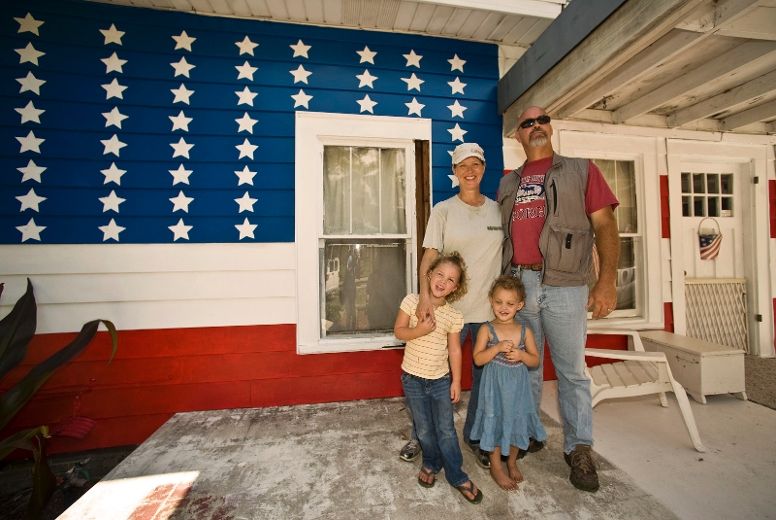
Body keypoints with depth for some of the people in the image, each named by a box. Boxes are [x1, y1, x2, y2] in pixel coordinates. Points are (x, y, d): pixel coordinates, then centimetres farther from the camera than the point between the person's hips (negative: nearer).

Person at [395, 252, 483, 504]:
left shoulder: (454, 316, -10)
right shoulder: (412, 301, -13)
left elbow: (454, 350, -2)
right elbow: (398, 331, -9)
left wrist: (456, 381, 0)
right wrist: (419, 330, -27)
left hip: (441, 379, 0)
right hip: (413, 378, 0)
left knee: (446, 430, 12)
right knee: (424, 429, 17)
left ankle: (457, 476, 34)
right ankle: (431, 463, 45)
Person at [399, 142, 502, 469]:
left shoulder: (498, 210, 6)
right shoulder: (443, 210, -3)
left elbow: (506, 254, 11)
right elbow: (430, 255, -9)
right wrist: (425, 296, -22)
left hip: (490, 308, 3)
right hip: (449, 306, -3)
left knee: (485, 376, 16)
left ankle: (474, 436, 40)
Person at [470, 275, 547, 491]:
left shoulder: (525, 331, -4)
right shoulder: (487, 330, -12)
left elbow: (535, 360, 2)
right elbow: (478, 359, -15)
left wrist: (521, 354, -18)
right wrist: (498, 348, -26)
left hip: (517, 385, 3)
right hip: (495, 385, -3)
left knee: (516, 422, 18)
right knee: (495, 423, 9)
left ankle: (512, 462, 44)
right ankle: (496, 467, 33)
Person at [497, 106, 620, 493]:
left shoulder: (581, 170, 10)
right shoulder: (508, 183, 17)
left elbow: (605, 225, 1)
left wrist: (607, 281, -10)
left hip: (564, 286, -2)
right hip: (517, 284, 3)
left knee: (571, 370, 6)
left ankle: (578, 450, 24)